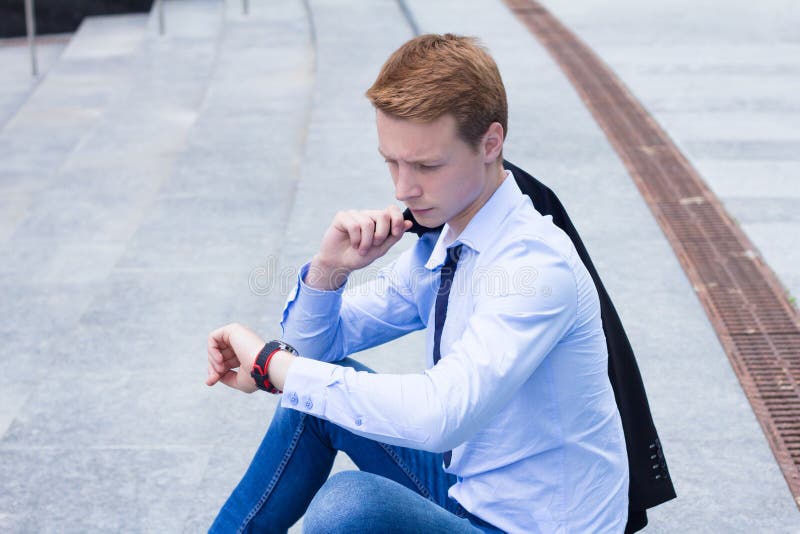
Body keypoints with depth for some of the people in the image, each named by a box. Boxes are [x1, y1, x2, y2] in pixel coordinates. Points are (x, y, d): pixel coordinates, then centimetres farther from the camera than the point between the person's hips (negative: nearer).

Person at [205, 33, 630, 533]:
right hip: (465, 490, 8)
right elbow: (314, 347, 11)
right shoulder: (434, 250, 2)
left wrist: (272, 364, -28)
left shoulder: (535, 264, -25)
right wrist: (328, 267, -11)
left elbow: (440, 414, -38)